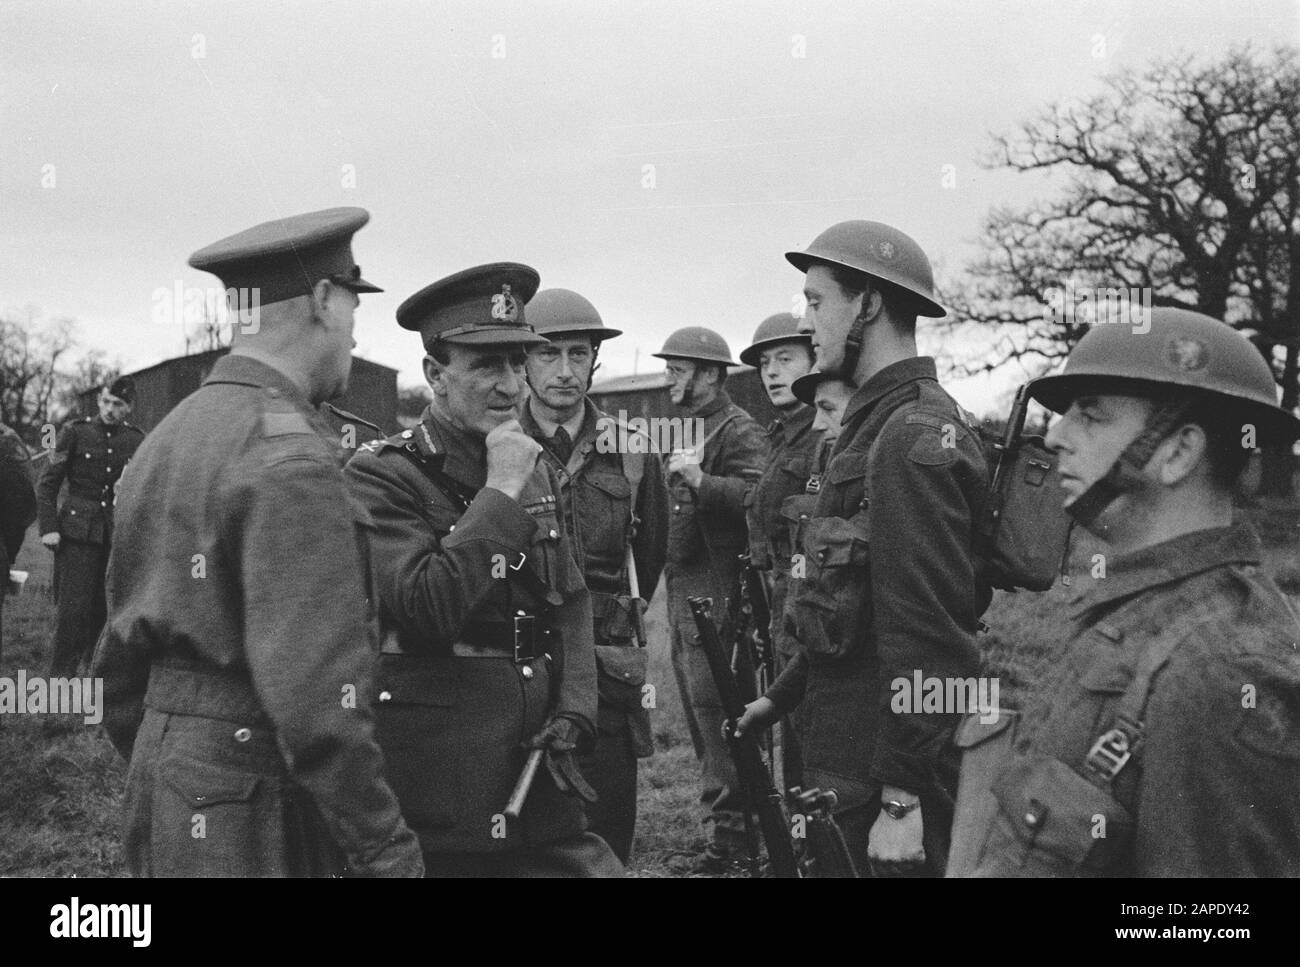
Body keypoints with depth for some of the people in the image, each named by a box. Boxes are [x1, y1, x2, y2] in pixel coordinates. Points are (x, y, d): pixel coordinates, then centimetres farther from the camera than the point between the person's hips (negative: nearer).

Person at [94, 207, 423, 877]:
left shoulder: (165, 437, 11)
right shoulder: (291, 454, -17)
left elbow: (121, 653, 16)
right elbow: (314, 691, -24)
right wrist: (388, 853, -18)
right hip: (248, 825, -9)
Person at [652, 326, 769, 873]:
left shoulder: (738, 430, -10)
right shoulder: (686, 427, 19)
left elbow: (756, 497, -25)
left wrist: (700, 482, -35)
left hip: (717, 590, -10)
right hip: (682, 590, 10)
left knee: (715, 710, -9)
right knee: (698, 710, 14)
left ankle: (730, 836, -3)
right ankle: (728, 821, 23)